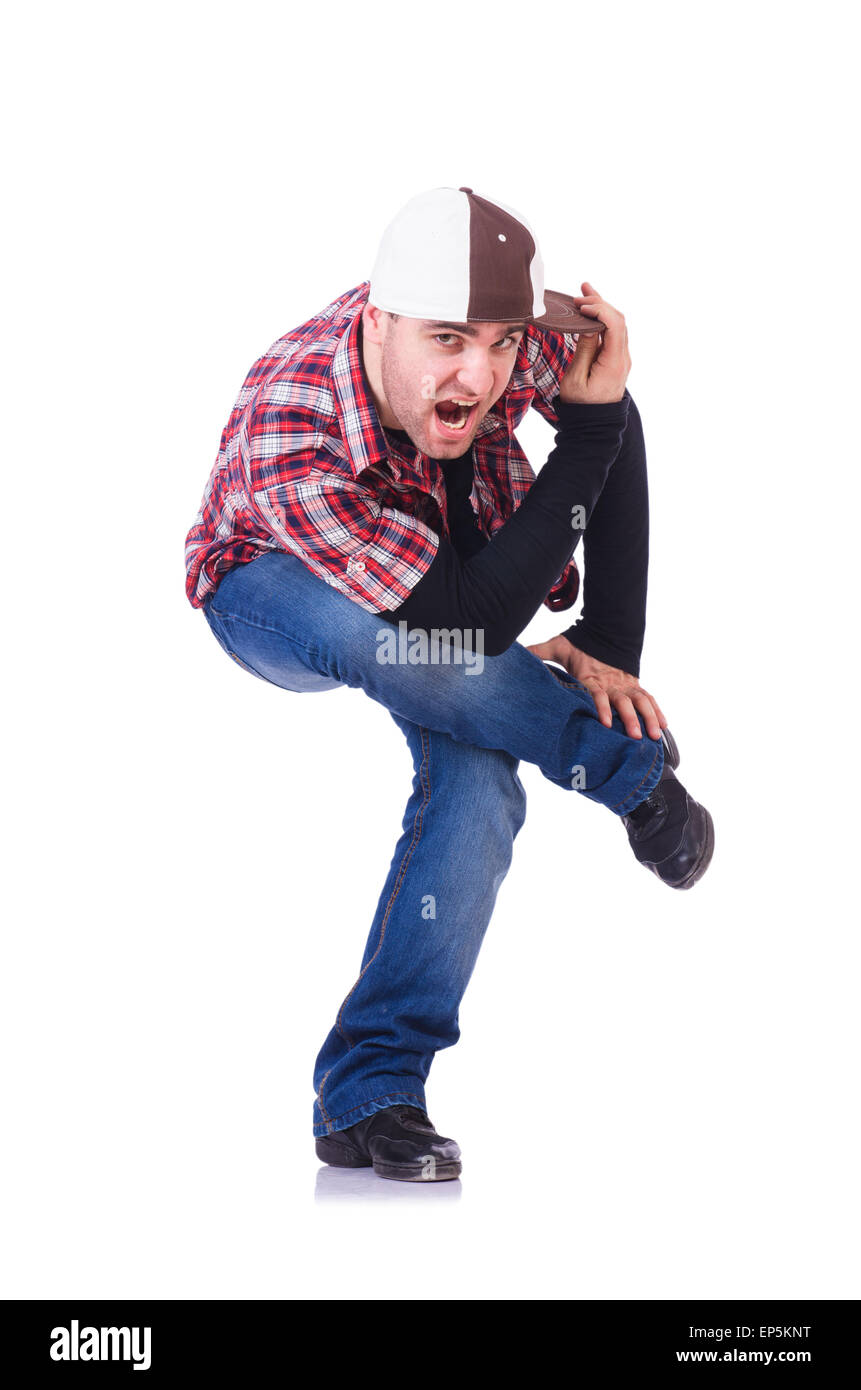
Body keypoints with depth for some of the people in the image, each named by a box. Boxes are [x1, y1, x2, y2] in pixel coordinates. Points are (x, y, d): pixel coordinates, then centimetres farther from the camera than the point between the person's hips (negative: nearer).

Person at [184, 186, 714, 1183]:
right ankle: (638, 772, -13)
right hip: (277, 594, -4)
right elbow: (474, 616, -41)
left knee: (477, 782, -23)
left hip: (447, 577, 4)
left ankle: (366, 1098, -10)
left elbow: (614, 429, -8)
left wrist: (606, 645, -13)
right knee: (431, 645, -40)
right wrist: (589, 429, -41)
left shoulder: (513, 337, -29)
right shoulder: (287, 446, -43)